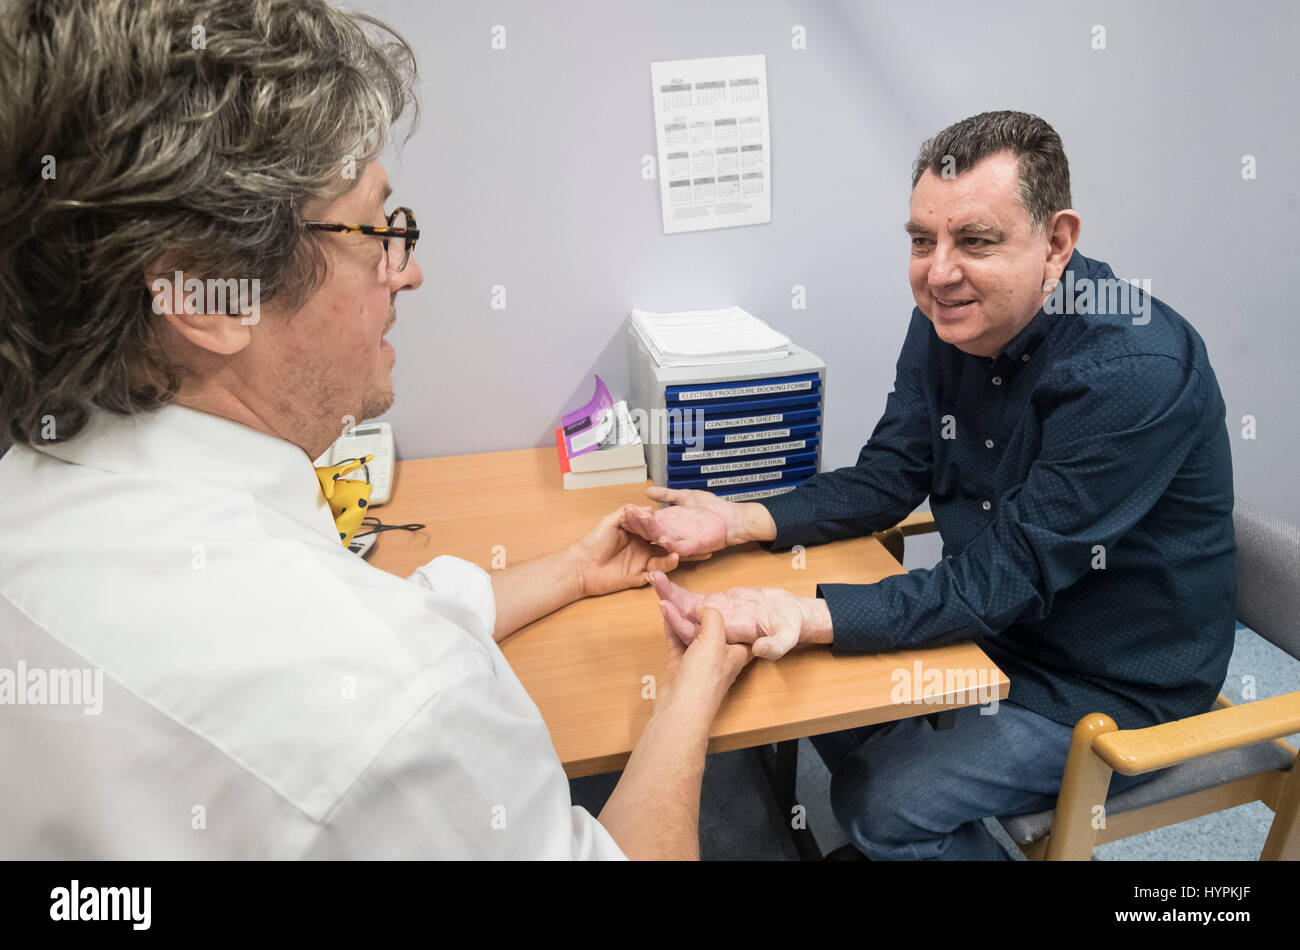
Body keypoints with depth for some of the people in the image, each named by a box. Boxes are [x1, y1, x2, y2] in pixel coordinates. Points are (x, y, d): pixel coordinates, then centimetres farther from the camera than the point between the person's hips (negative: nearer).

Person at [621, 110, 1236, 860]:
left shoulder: (1136, 373, -30)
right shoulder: (952, 315, -7)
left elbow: (1011, 576, -31)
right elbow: (888, 478, -4)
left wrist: (806, 616, -43)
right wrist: (737, 522, -18)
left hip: (1114, 682, -6)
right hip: (995, 623, 7)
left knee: (888, 806, -15)